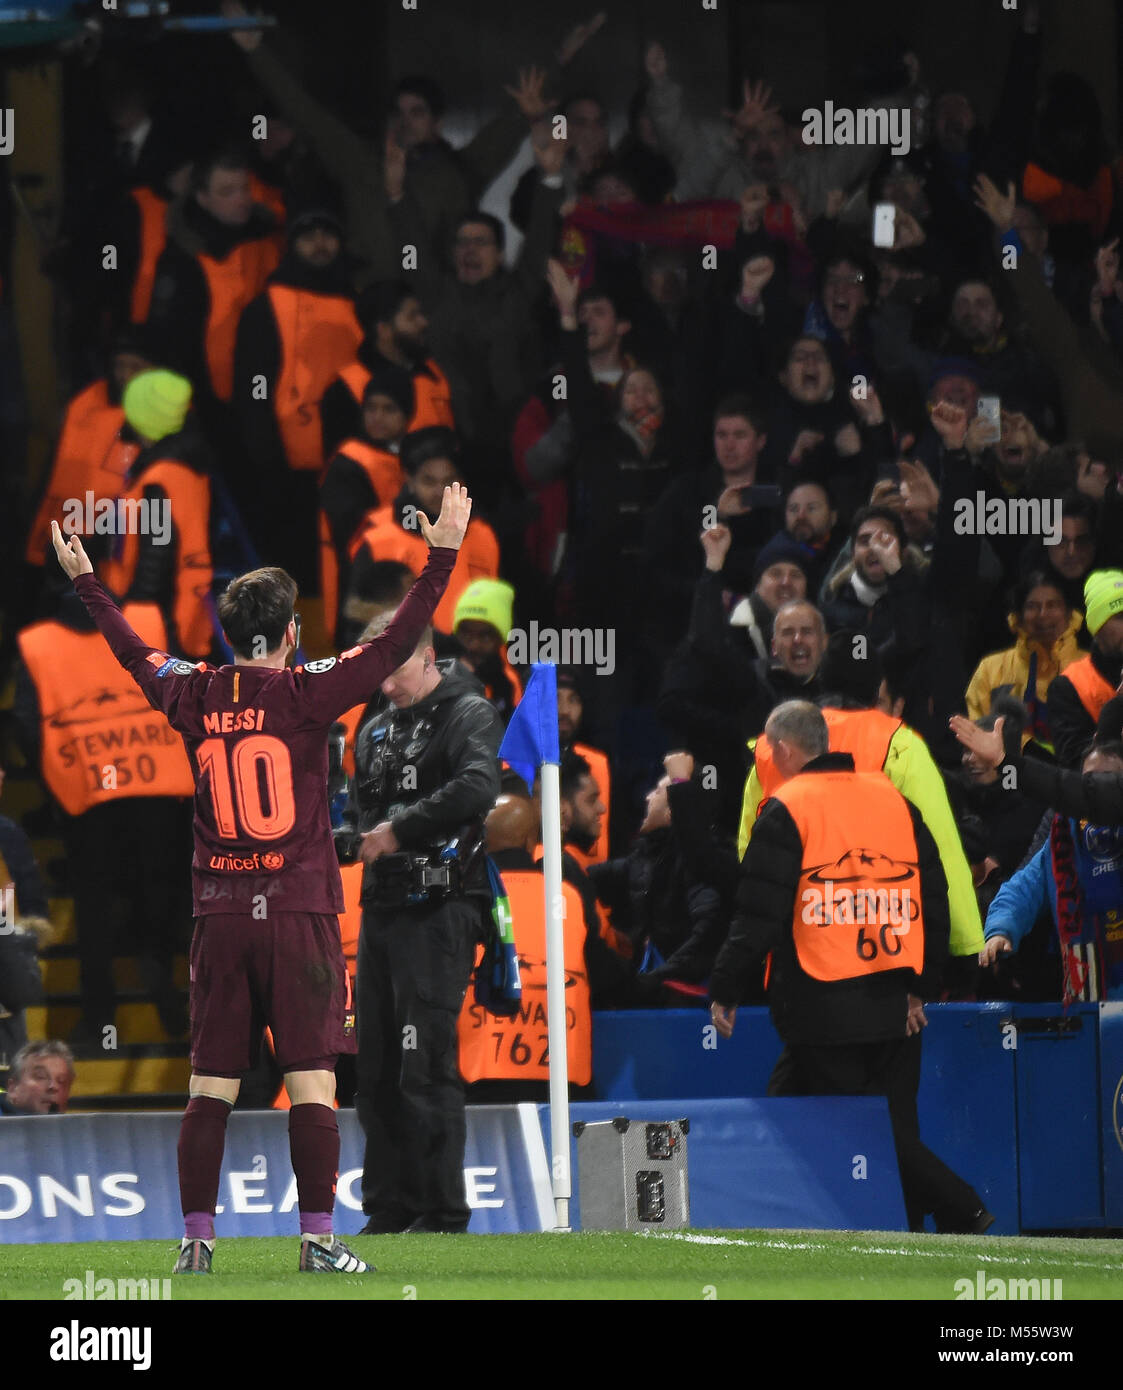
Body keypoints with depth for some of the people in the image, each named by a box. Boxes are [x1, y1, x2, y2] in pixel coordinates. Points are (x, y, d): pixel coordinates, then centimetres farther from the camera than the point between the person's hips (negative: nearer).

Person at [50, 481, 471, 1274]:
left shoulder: (195, 697, 5)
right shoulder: (306, 695, -6)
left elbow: (132, 650, 22)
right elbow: (398, 644, -5)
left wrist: (84, 578, 37)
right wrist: (442, 554, 0)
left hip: (220, 917, 4)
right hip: (300, 911, -4)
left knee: (211, 1087, 5)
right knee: (312, 1082, -3)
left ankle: (197, 1239, 4)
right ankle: (319, 1239, -7)